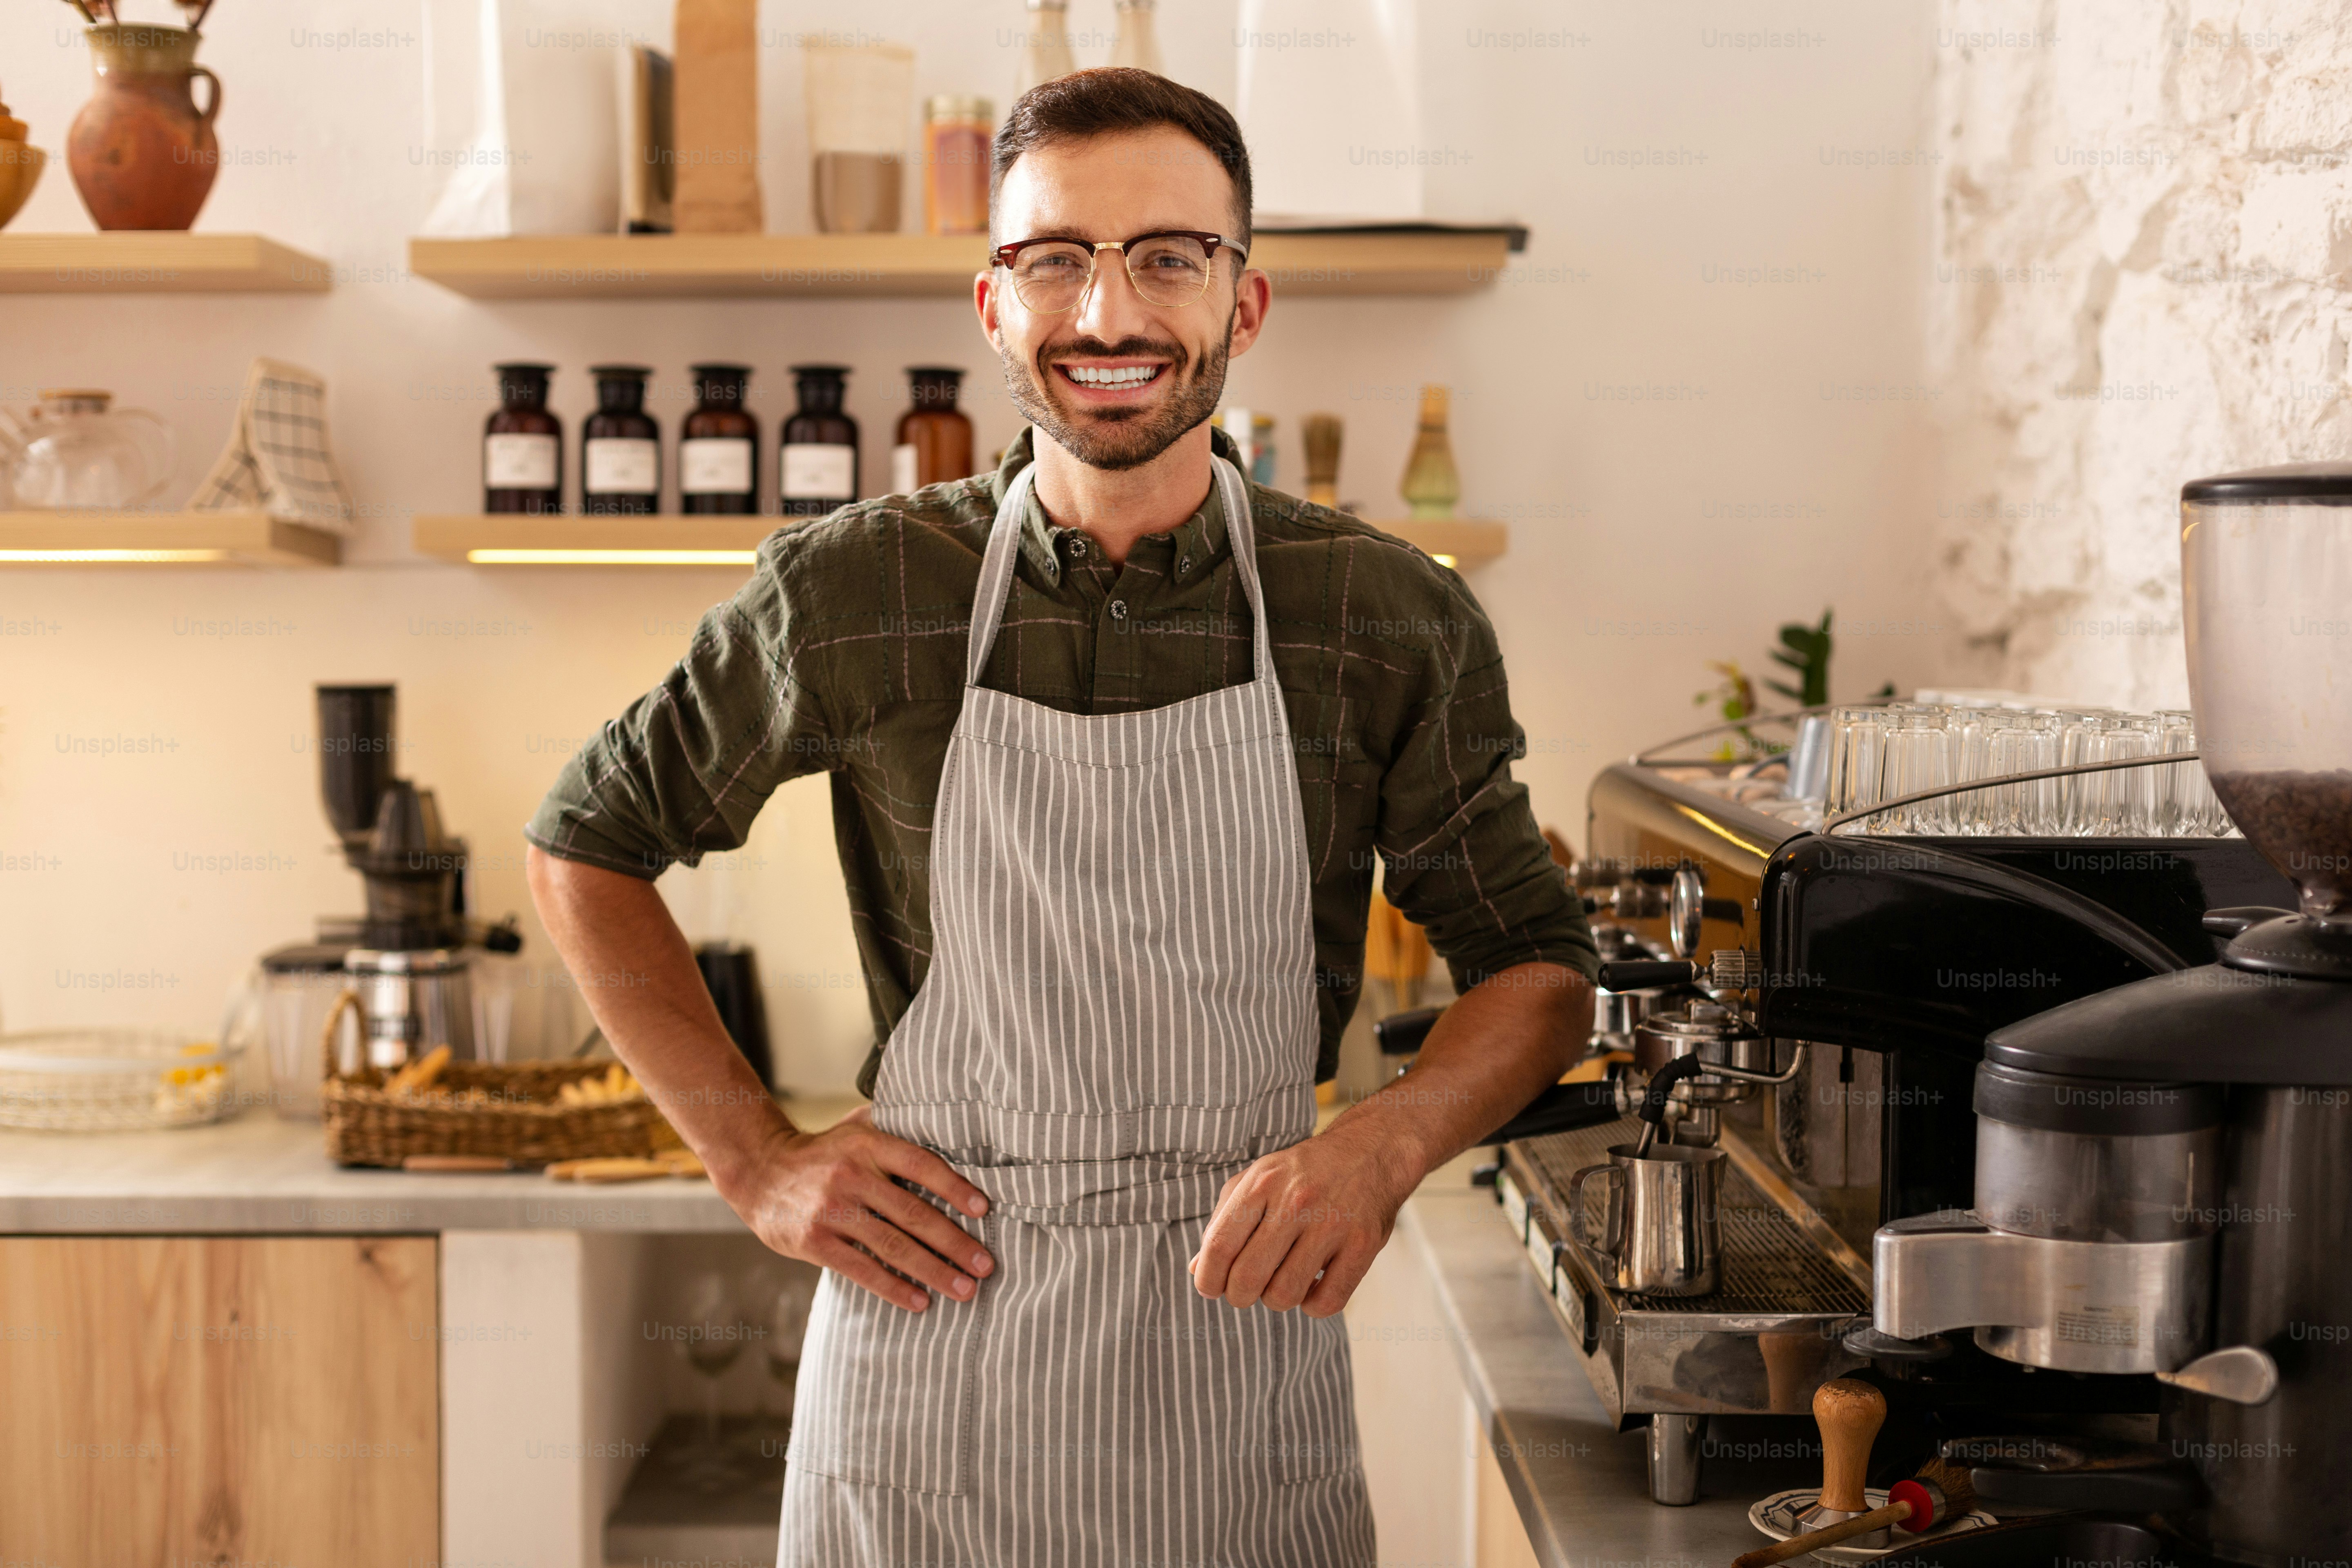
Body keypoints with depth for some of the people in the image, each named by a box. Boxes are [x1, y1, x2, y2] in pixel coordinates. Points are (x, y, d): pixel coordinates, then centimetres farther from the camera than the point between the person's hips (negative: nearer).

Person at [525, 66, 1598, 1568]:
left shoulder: (1392, 621, -4)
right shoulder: (855, 596, -5)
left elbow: (1540, 963, 4)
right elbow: (587, 843, 7)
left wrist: (1390, 1139, -16)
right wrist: (758, 1161, 0)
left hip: (1238, 1339, 1)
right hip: (927, 1354, 0)